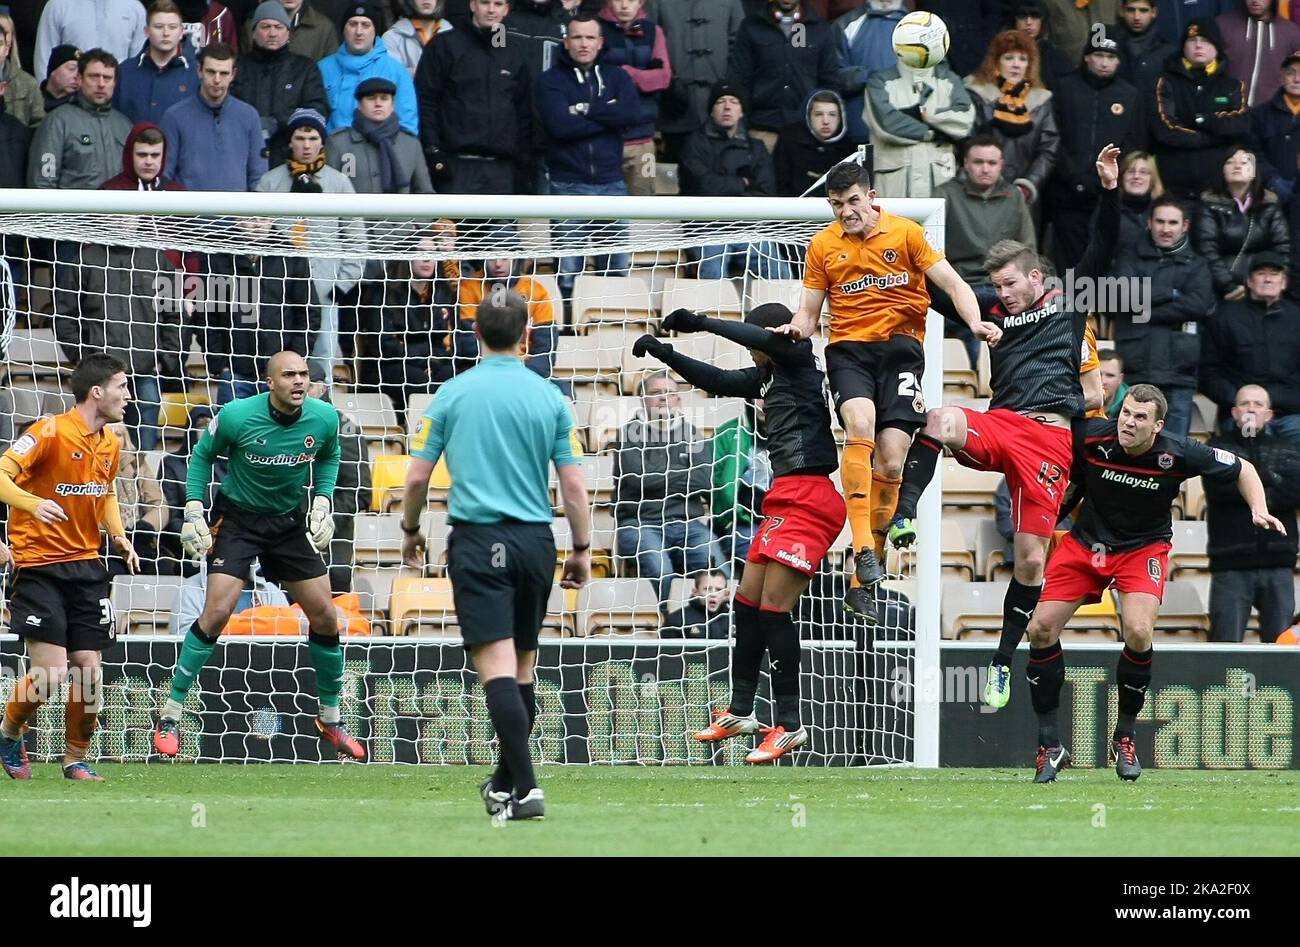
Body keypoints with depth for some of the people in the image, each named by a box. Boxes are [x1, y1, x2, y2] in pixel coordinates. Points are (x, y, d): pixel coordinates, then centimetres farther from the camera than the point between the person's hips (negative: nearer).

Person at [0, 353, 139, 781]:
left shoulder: (110, 443, 9)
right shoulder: (50, 432, -14)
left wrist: (119, 535, 10)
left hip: (86, 566, 6)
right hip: (39, 566, -6)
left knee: (89, 672, 0)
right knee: (52, 673, -13)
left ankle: (76, 759, 18)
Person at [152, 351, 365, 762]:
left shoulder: (324, 418, -11)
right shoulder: (237, 416, -20)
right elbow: (202, 455, -3)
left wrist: (322, 500, -2)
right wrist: (194, 511, -9)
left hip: (290, 523, 4)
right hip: (237, 519, -4)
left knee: (325, 617, 3)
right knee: (217, 612, -18)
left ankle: (330, 719, 21)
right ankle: (170, 716, -8)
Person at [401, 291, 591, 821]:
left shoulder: (453, 394, 0)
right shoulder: (549, 398, 3)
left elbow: (417, 476, 1)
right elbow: (573, 485, 3)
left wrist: (411, 530, 18)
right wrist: (582, 549, 14)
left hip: (478, 539, -3)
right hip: (535, 540, 3)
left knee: (496, 667, -11)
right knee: (522, 668, 16)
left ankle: (525, 789, -23)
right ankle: (506, 782, 27)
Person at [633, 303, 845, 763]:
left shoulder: (799, 359, -6)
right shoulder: (768, 375, 18)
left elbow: (767, 339, -25)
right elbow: (719, 381, 30)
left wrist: (701, 323, -23)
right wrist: (664, 353, 25)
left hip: (806, 496, -10)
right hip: (785, 497, 10)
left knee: (773, 606, -12)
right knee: (748, 601, 13)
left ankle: (790, 724, -9)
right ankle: (740, 711, 25)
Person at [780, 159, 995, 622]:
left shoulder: (906, 233, 3)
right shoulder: (823, 246, 9)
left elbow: (952, 283, 1)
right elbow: (809, 311, 13)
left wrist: (976, 323, -18)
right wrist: (796, 327, -11)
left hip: (900, 348, 0)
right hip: (849, 349, 1)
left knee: (891, 462, -9)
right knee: (860, 426, -30)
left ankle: (861, 583, 2)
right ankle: (863, 547, -32)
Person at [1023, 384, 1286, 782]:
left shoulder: (1178, 454, -21)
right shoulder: (1090, 437, -22)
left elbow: (1241, 469, -5)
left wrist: (1259, 510, -17)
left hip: (1144, 547, -1)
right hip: (1085, 540, 1)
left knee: (1138, 632, -24)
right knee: (1041, 628, -11)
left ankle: (1125, 736, -1)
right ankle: (1050, 745, 2)